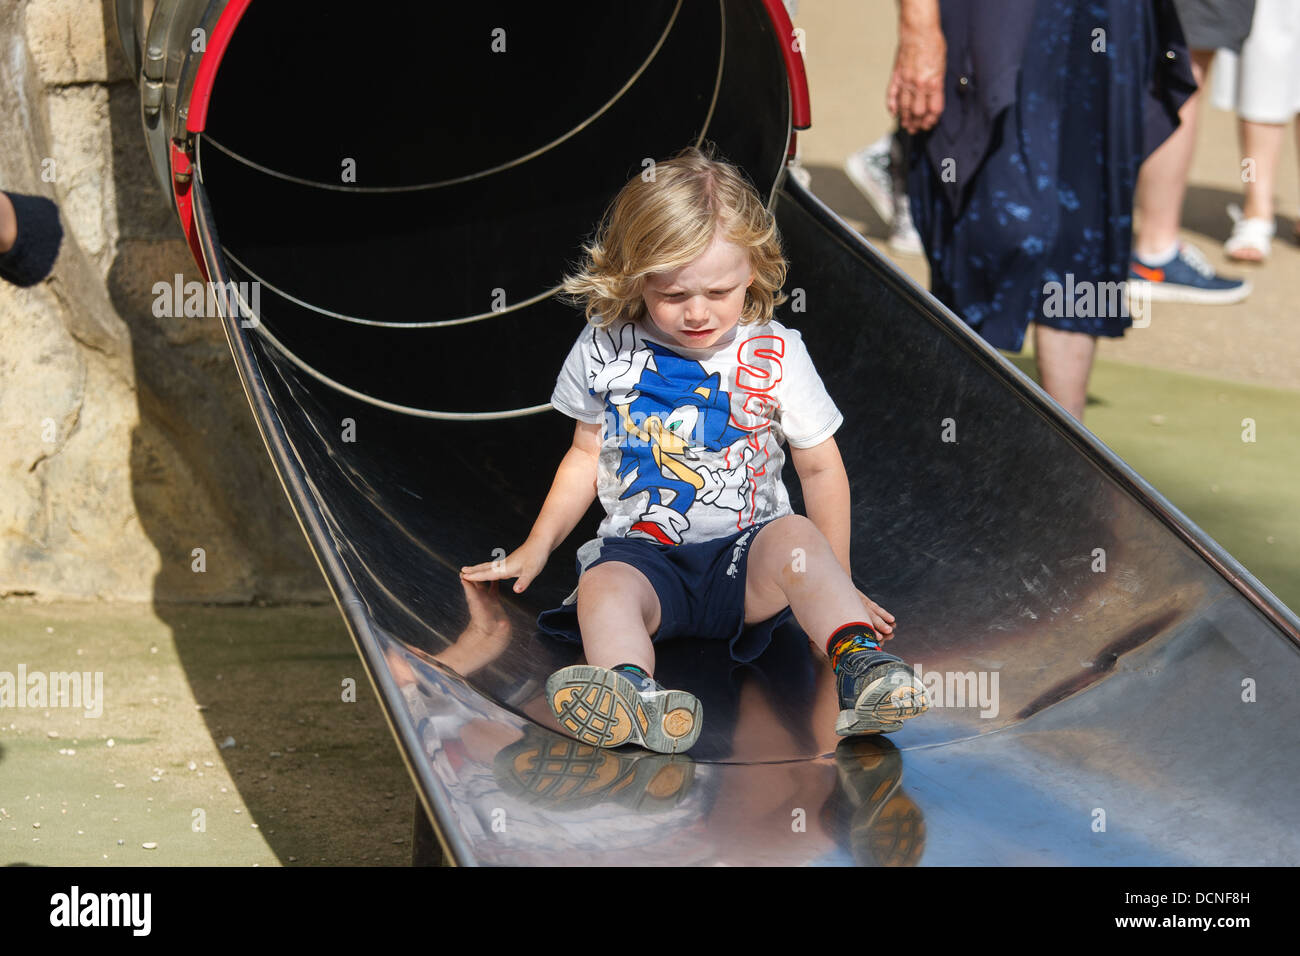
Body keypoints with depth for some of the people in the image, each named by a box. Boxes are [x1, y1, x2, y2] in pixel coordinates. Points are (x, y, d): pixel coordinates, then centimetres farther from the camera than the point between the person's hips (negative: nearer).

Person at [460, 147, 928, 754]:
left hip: (743, 552, 0)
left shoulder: (776, 355, 1)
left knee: (796, 538, -34)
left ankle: (859, 668, -53)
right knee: (602, 589, -33)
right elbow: (587, 455, 18)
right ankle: (634, 699, -63)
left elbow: (820, 466, 8)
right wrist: (536, 549, 15)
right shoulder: (604, 349, 4)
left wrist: (835, 583, 4)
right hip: (640, 552, 1)